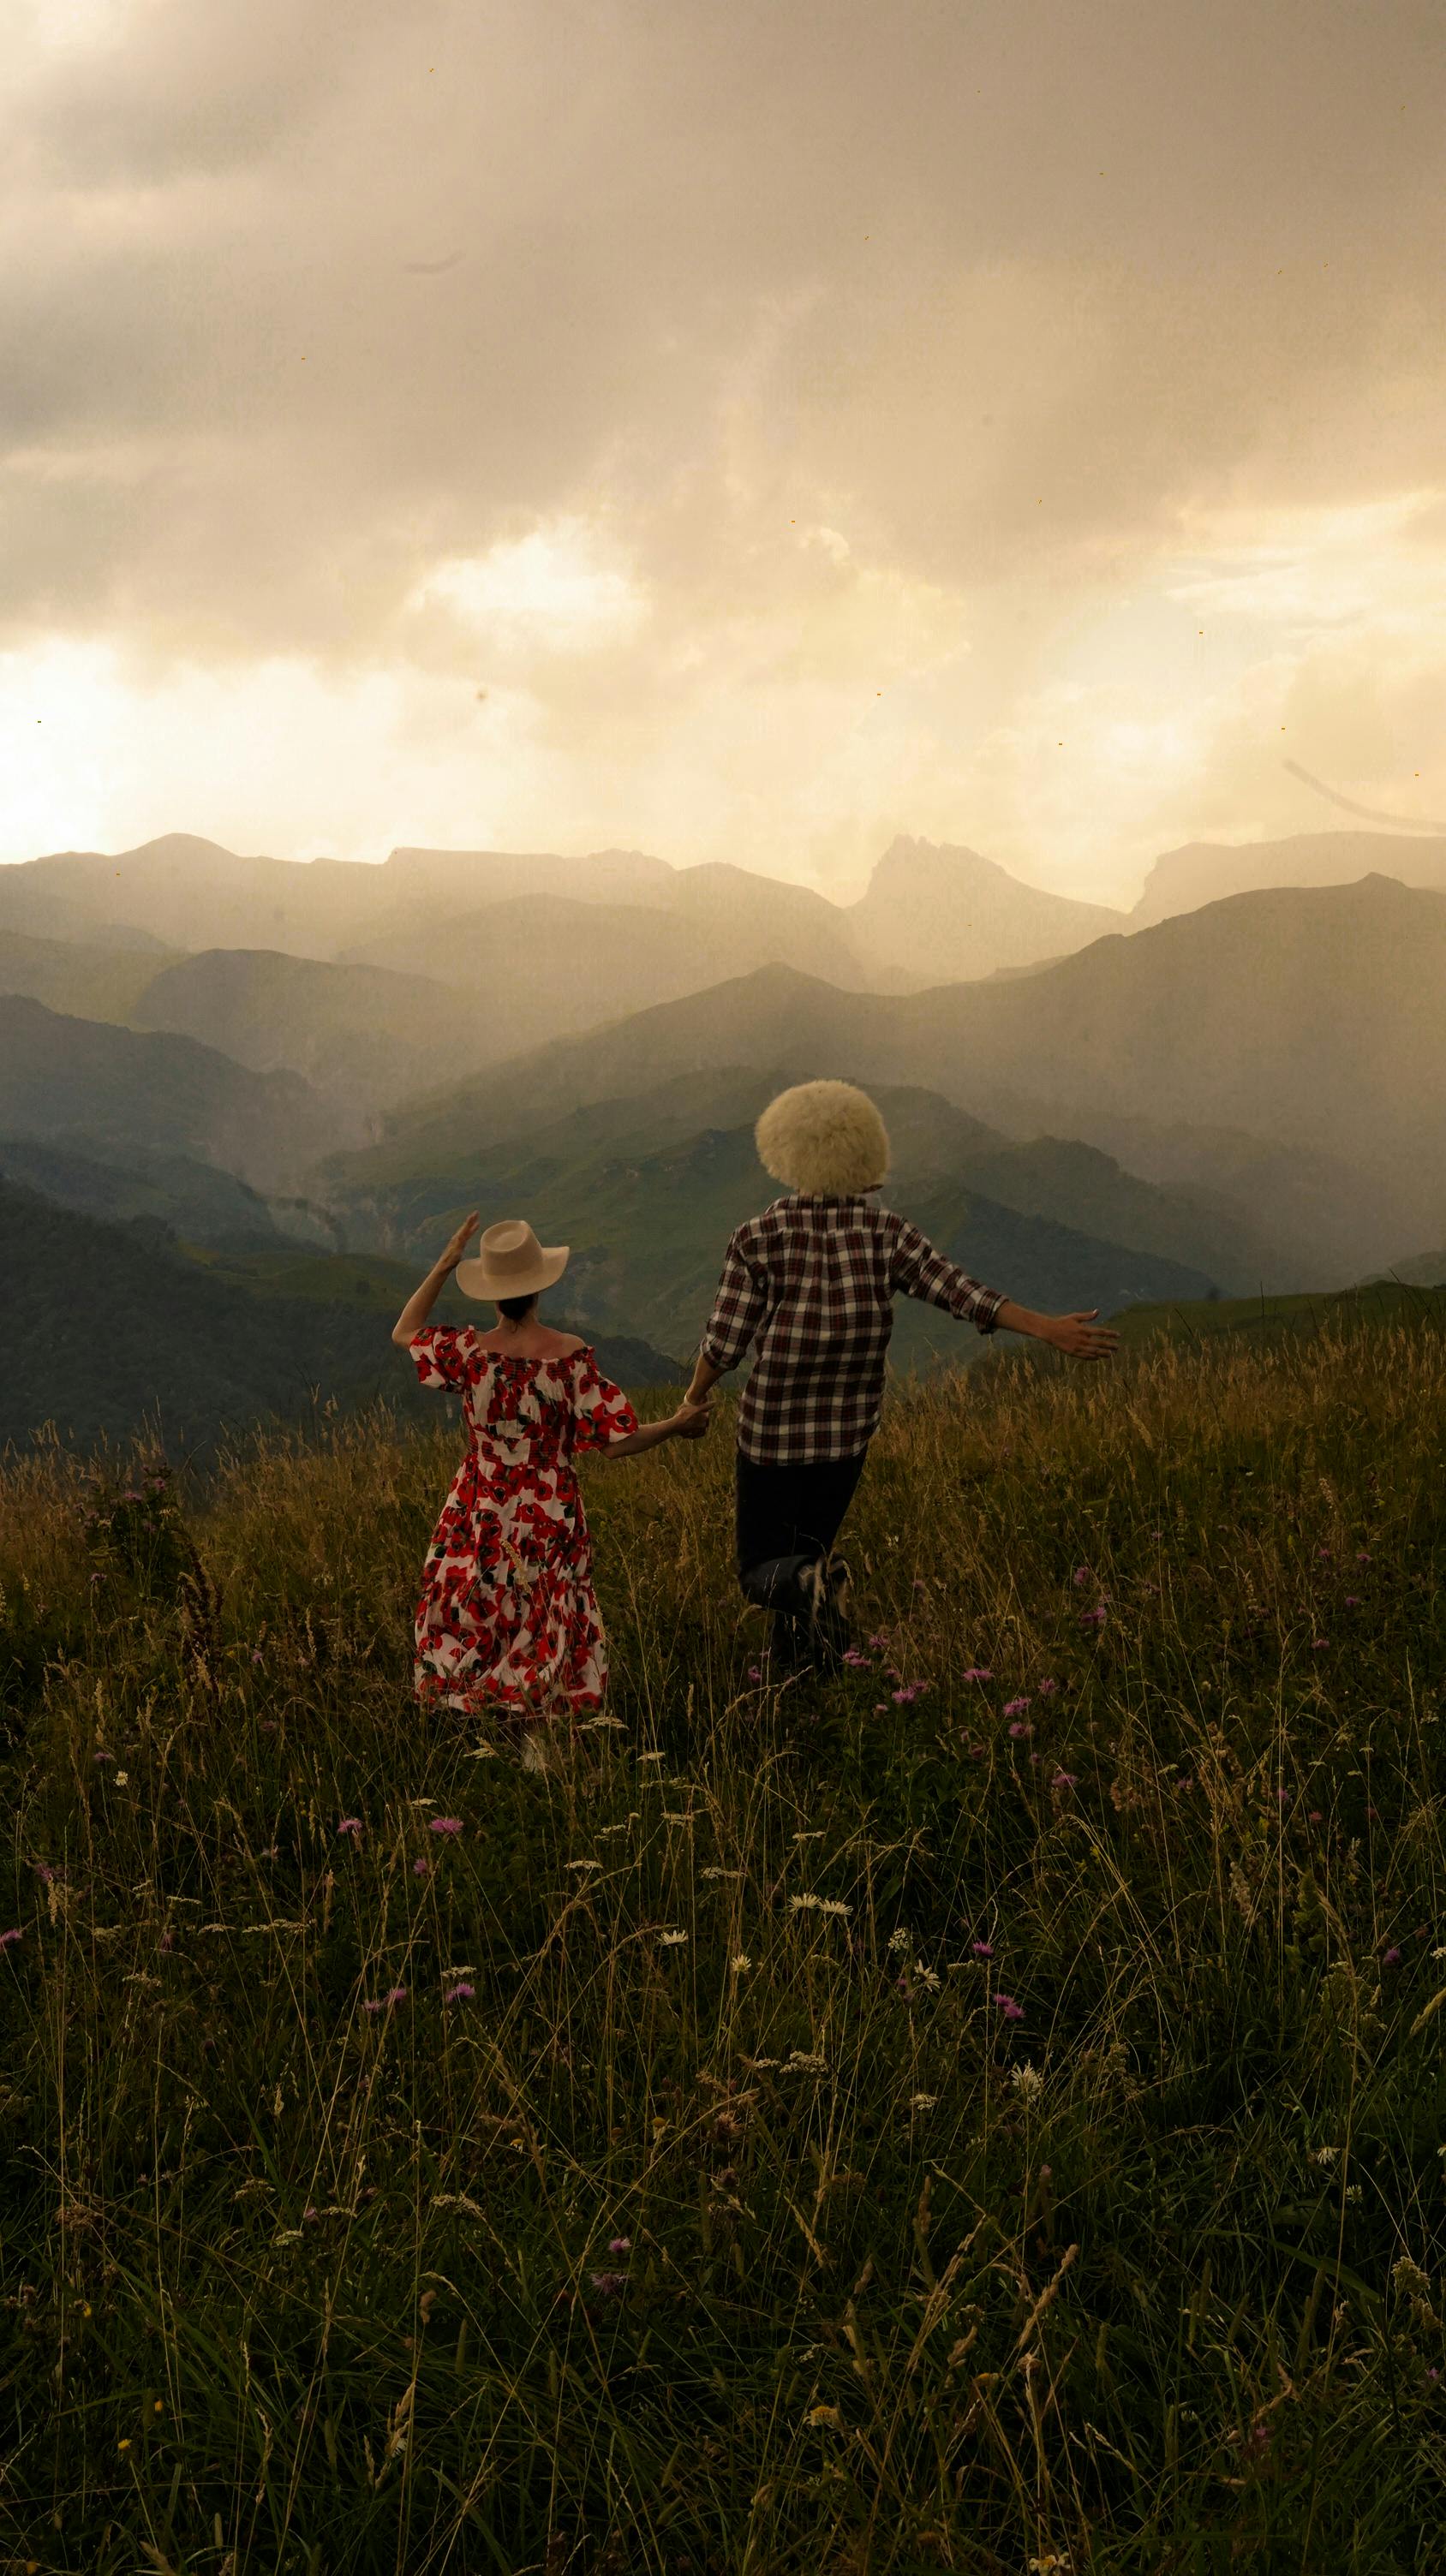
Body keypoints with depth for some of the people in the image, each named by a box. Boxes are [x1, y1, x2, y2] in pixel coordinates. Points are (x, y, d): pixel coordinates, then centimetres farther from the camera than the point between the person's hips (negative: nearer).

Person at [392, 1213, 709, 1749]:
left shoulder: (468, 1351, -14)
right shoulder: (570, 1355, -17)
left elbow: (404, 1333, 7)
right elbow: (617, 1442, -15)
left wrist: (445, 1265, 7)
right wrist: (677, 1425, 2)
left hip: (478, 1518, 1)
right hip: (551, 1519, 0)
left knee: (471, 1626, 18)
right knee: (544, 1634, 17)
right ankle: (536, 1742, 21)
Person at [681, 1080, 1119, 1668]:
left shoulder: (759, 1237, -12)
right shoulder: (885, 1232, -6)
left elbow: (725, 1341, -10)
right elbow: (959, 1292, -13)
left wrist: (695, 1398, 9)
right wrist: (1050, 1330, -12)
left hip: (771, 1429, -3)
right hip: (848, 1433, 3)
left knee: (762, 1570, 6)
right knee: (803, 1553, 21)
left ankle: (814, 1584, -27)